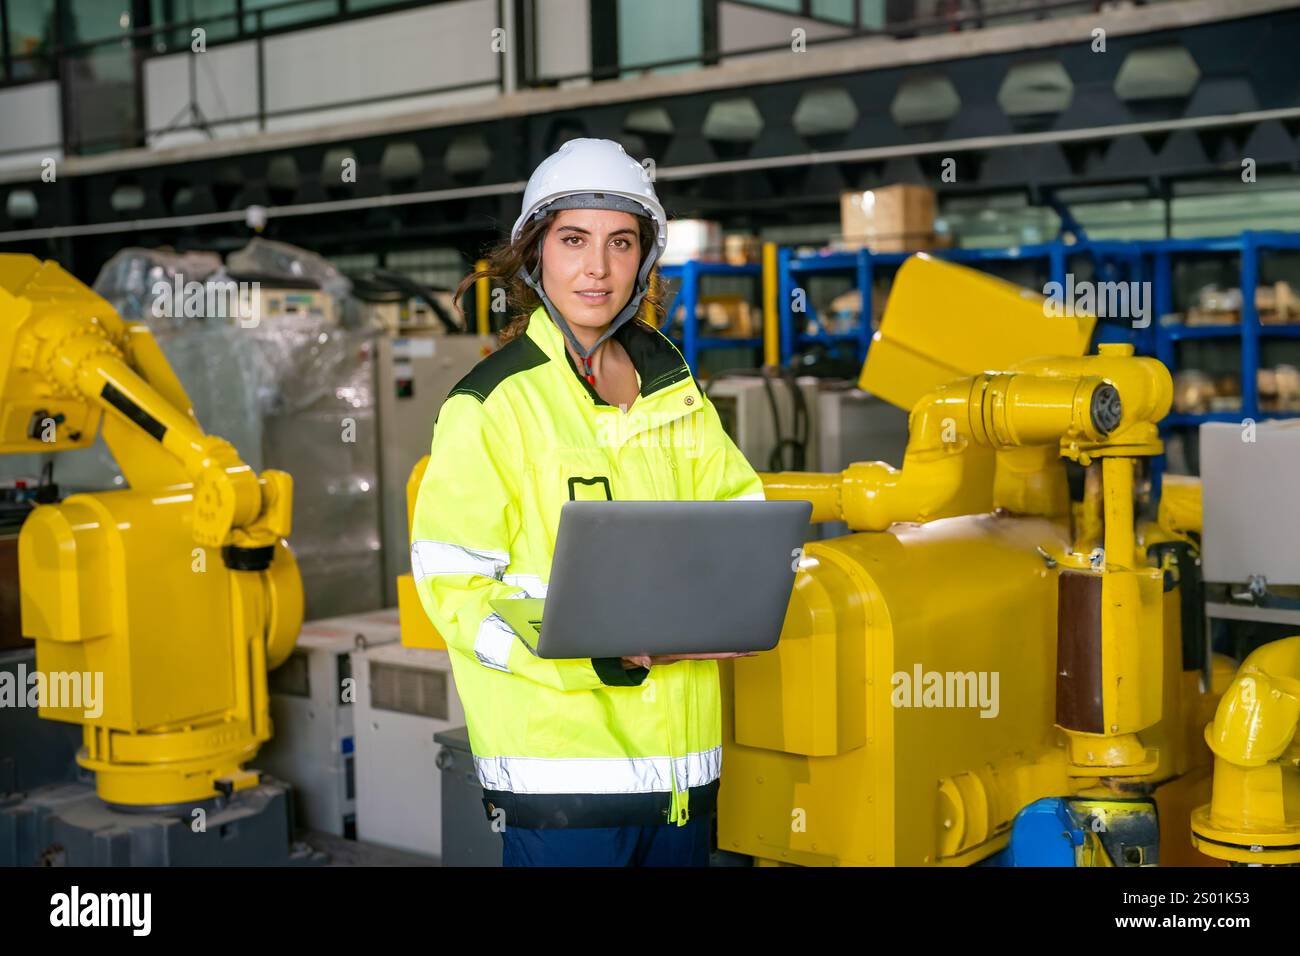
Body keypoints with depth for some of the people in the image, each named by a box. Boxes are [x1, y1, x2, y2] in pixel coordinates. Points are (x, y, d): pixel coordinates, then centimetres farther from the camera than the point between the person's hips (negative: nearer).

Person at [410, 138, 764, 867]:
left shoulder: (668, 384, 10)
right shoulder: (490, 405, -7)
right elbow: (452, 588, -11)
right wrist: (597, 655, -22)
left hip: (682, 756, 6)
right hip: (557, 761, -6)